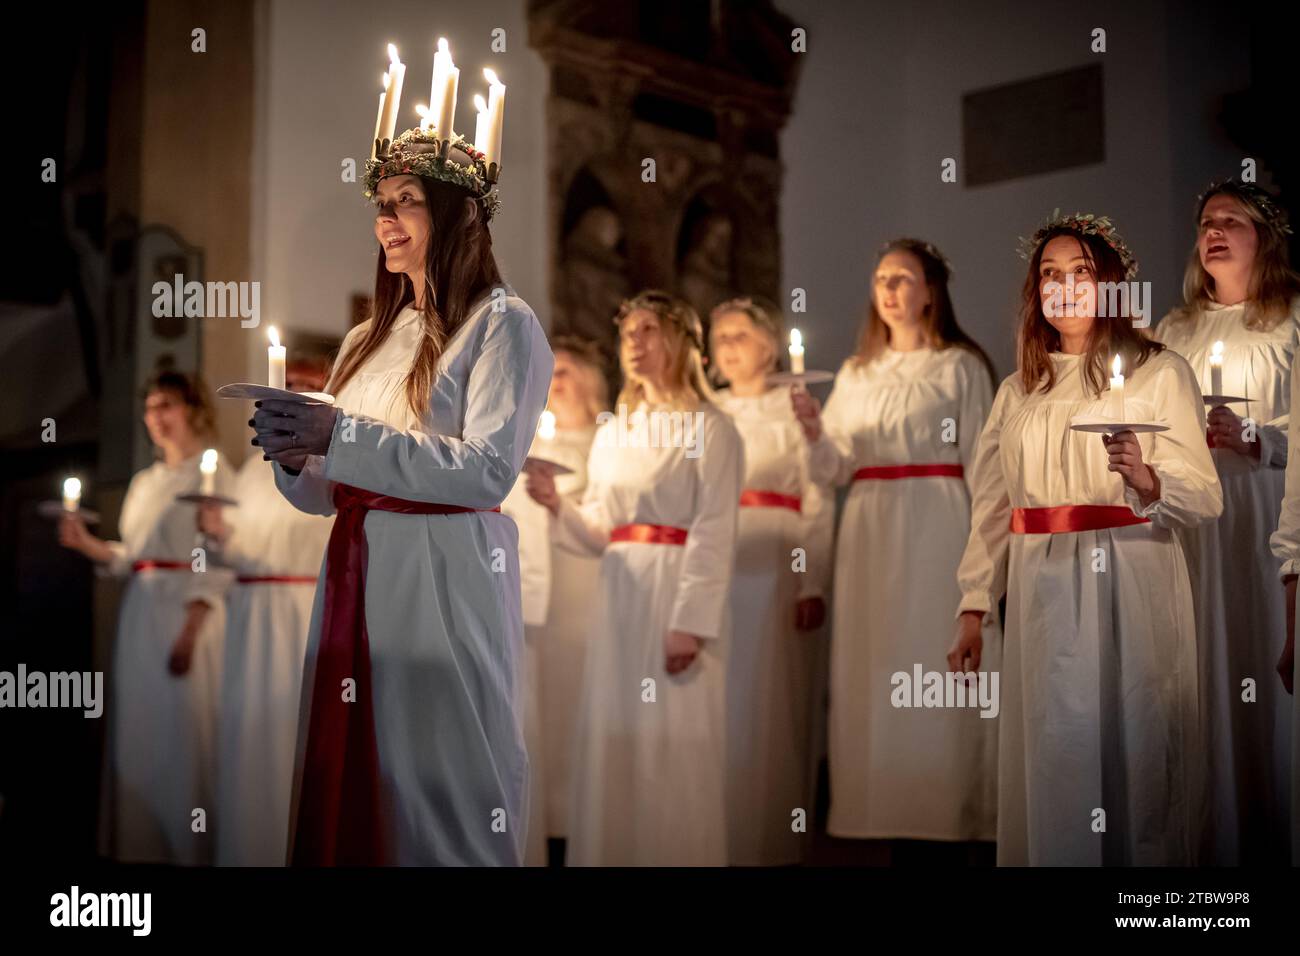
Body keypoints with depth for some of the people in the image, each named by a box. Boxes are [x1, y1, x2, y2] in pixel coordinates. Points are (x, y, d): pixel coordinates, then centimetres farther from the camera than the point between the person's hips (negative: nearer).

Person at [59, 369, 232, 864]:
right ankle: (142, 844, 15)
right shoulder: (143, 482, 19)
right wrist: (87, 544, -1)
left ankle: (191, 847, 2)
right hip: (140, 613, 7)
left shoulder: (212, 471, -3)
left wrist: (190, 630, -19)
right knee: (139, 731, 7)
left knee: (184, 729, -6)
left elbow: (218, 558, -11)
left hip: (188, 612, -7)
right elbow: (129, 558, 16)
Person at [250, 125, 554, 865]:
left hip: (446, 576, -6)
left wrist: (340, 435, -17)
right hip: (356, 572, 6)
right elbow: (328, 495, 19)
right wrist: (295, 457, -4)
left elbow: (489, 470, -14)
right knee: (352, 769, 5)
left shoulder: (502, 323, -1)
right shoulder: (368, 340, 19)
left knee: (442, 779, -5)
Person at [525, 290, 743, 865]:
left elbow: (714, 535, -10)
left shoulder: (709, 429, -2)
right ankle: (612, 854, 13)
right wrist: (557, 505, -4)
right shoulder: (611, 434, 17)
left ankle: (677, 856, 4)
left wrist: (691, 621, -18)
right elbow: (598, 534, 15)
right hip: (619, 598, 6)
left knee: (674, 747, -5)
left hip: (678, 598, -6)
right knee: (612, 743, 6)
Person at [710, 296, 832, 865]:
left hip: (774, 569, -4)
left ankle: (771, 841, 3)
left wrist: (813, 584, -12)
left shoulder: (794, 408, 6)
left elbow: (818, 505, -1)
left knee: (769, 705, -4)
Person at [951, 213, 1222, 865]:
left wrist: (1147, 479, -25)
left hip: (1132, 593, -3)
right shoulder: (1017, 391, 15)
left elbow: (1205, 498, -4)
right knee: (1051, 757, 3)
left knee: (1130, 755, -1)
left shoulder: (1160, 372, 2)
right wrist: (972, 607, 8)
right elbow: (991, 506, 14)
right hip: (1041, 597, 3)